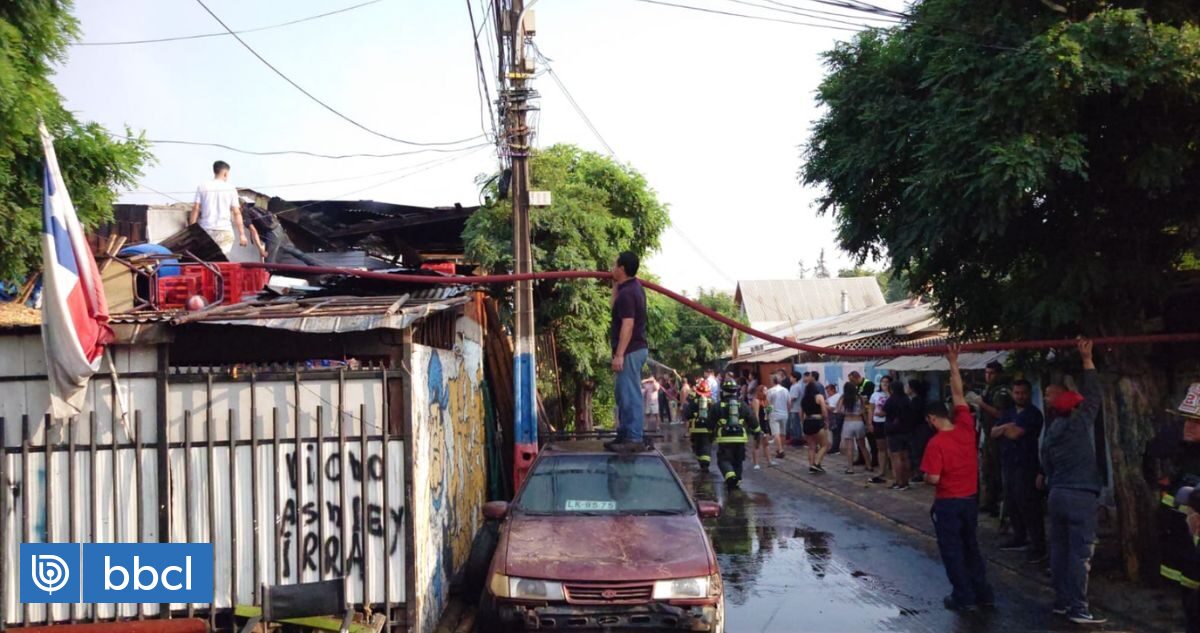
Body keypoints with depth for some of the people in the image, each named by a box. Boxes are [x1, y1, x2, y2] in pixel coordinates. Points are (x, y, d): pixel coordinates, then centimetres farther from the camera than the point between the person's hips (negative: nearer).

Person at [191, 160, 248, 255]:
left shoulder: (202, 186, 6)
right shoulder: (230, 188, 3)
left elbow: (195, 209, 2)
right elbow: (236, 212, 0)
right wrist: (242, 234, 1)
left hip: (206, 230, 2)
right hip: (225, 231, -1)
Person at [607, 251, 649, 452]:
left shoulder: (627, 293, -18)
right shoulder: (633, 287, 13)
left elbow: (627, 325, -23)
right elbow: (616, 307, 29)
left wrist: (619, 355, -24)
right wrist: (615, 285, 23)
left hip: (630, 351, -11)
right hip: (634, 349, 11)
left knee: (630, 395, -8)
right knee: (624, 395, 16)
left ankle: (635, 439, -5)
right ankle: (624, 435, 22)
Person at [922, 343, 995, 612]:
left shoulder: (936, 443, -20)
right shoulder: (966, 427, -5)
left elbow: (933, 479, -22)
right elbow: (958, 394, 3)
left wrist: (925, 477, 1)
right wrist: (953, 363, 6)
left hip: (948, 502, -6)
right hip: (971, 498, 6)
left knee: (952, 551, 7)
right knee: (971, 546, 19)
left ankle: (963, 597, 11)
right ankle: (983, 592, 22)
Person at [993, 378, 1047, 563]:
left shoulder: (1033, 414, -9)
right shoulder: (1008, 414, 17)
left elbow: (1015, 434, -17)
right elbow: (993, 432, 9)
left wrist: (1004, 429, 4)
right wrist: (1005, 427, -11)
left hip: (1026, 466, -8)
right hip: (1008, 464, 8)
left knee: (1029, 506, -9)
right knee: (1011, 504, 14)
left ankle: (1038, 546, -6)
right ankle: (1020, 537, 27)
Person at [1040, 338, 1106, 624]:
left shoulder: (1049, 432, 8)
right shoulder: (1080, 421, -10)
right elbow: (1094, 394, -5)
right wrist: (1087, 359, -1)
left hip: (1057, 494, 7)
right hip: (1081, 496, -7)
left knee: (1059, 548, 11)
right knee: (1080, 552, -5)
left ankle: (1061, 600, 18)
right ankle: (1078, 608, -4)